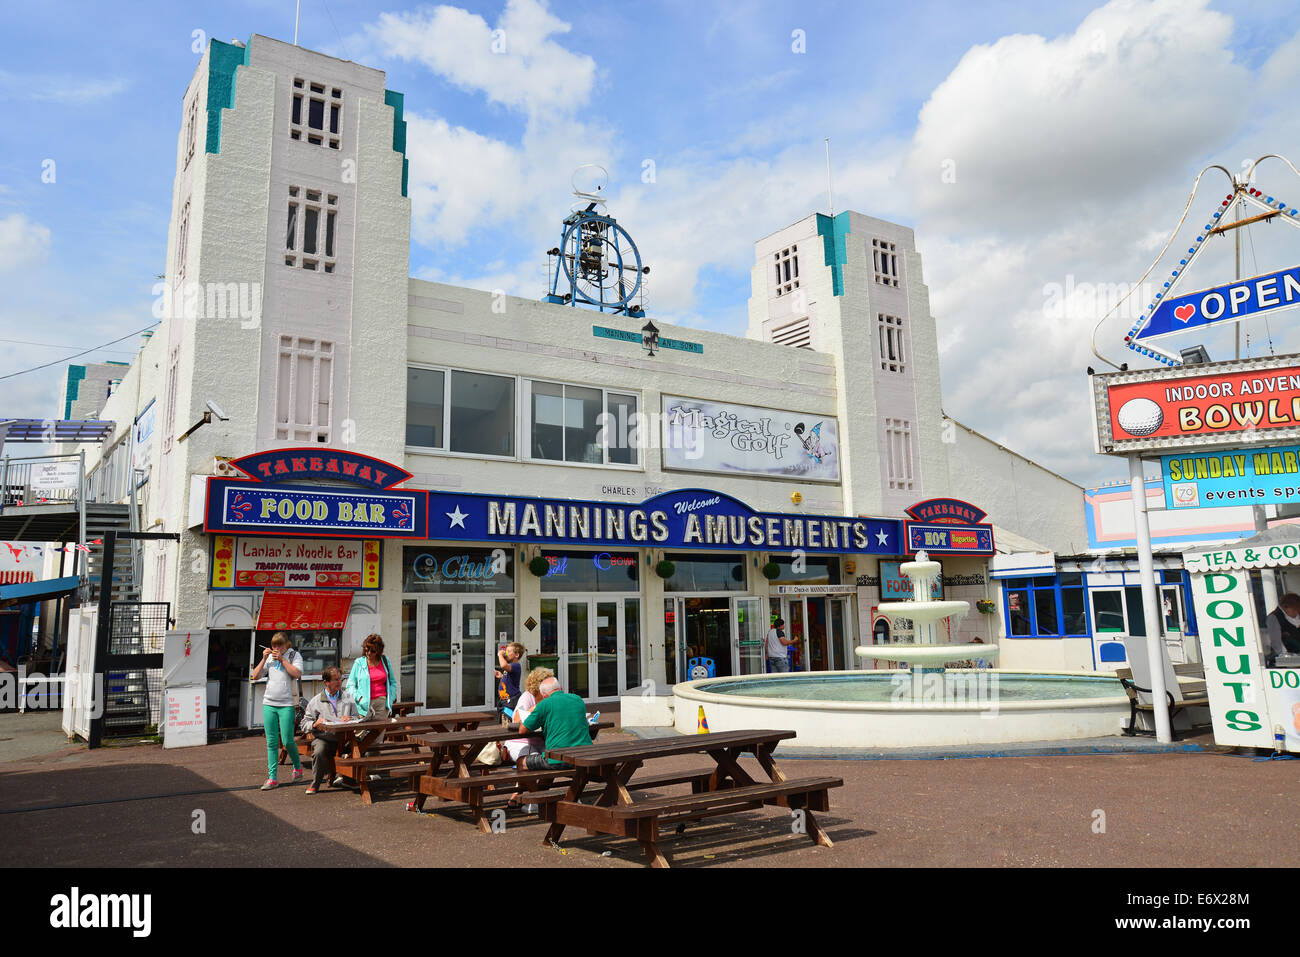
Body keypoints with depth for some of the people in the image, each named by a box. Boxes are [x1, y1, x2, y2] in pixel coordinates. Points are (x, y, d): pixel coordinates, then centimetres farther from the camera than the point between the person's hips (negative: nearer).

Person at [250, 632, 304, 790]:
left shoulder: (294, 655, 2)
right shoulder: (269, 657, 12)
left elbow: (297, 674, -14)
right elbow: (255, 676, 8)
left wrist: (282, 659, -13)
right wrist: (264, 659, -2)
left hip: (286, 705, -3)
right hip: (268, 704, 3)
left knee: (287, 741, -3)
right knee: (271, 742, 4)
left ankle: (297, 766, 23)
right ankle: (272, 777, 9)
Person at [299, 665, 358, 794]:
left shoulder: (348, 698, 17)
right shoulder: (315, 702, 10)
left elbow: (356, 718, 13)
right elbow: (304, 725, 7)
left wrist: (349, 720, -9)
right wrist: (314, 724, -15)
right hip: (323, 738, -1)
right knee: (319, 751, -33)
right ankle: (315, 784, -8)